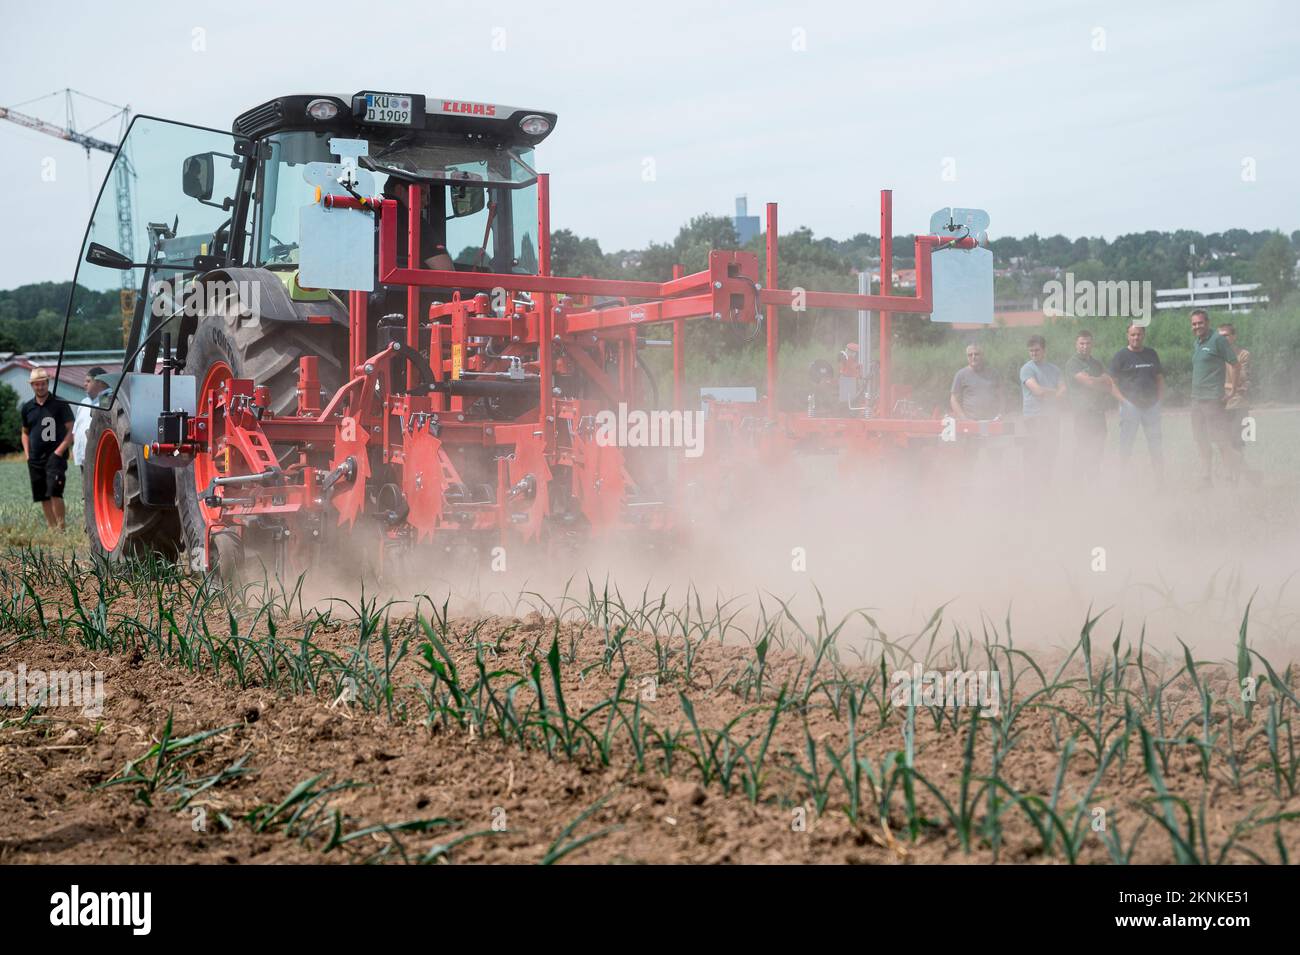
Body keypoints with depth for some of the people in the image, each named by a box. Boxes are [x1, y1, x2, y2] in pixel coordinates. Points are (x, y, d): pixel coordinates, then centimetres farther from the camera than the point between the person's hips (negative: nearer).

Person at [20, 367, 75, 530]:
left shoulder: (60, 404, -3)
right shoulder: (27, 407, 12)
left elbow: (71, 430, -4)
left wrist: (59, 451, -13)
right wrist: (27, 454, 10)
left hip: (55, 457, -5)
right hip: (35, 460, 5)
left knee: (54, 492, -17)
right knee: (43, 497, 7)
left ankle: (61, 527, -13)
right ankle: (51, 527, 14)